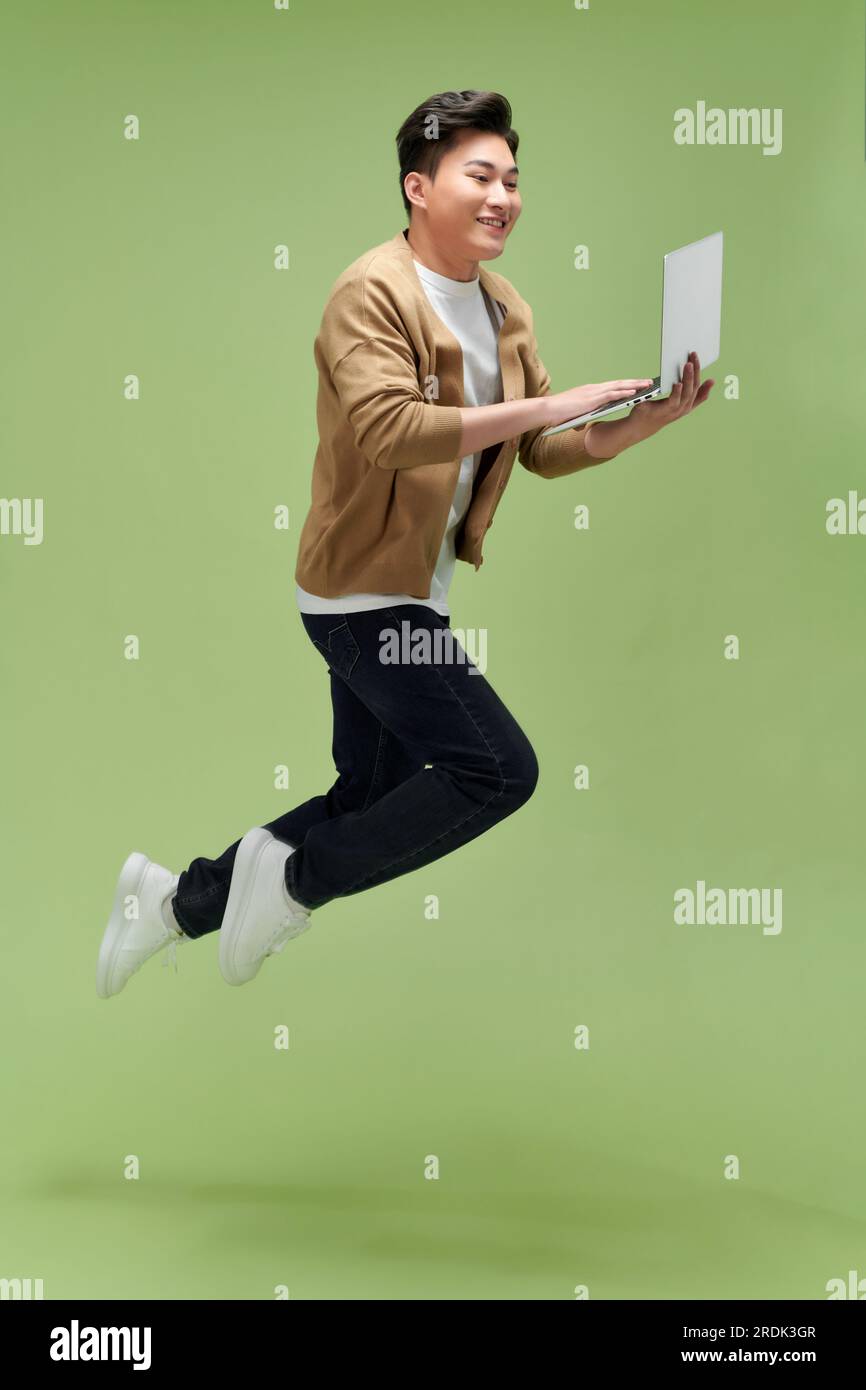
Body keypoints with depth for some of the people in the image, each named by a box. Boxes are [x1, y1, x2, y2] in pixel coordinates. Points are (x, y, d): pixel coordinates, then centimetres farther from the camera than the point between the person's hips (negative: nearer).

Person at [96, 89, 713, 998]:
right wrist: (549, 402, -29)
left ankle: (182, 902, 28)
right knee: (501, 769, -13)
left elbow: (545, 455, 12)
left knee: (370, 806, 16)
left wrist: (642, 423, -5)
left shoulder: (505, 308, 10)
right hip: (364, 591, -9)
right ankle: (297, 880, 1)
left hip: (409, 593, 9)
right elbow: (388, 431, -31)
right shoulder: (373, 292, -16)